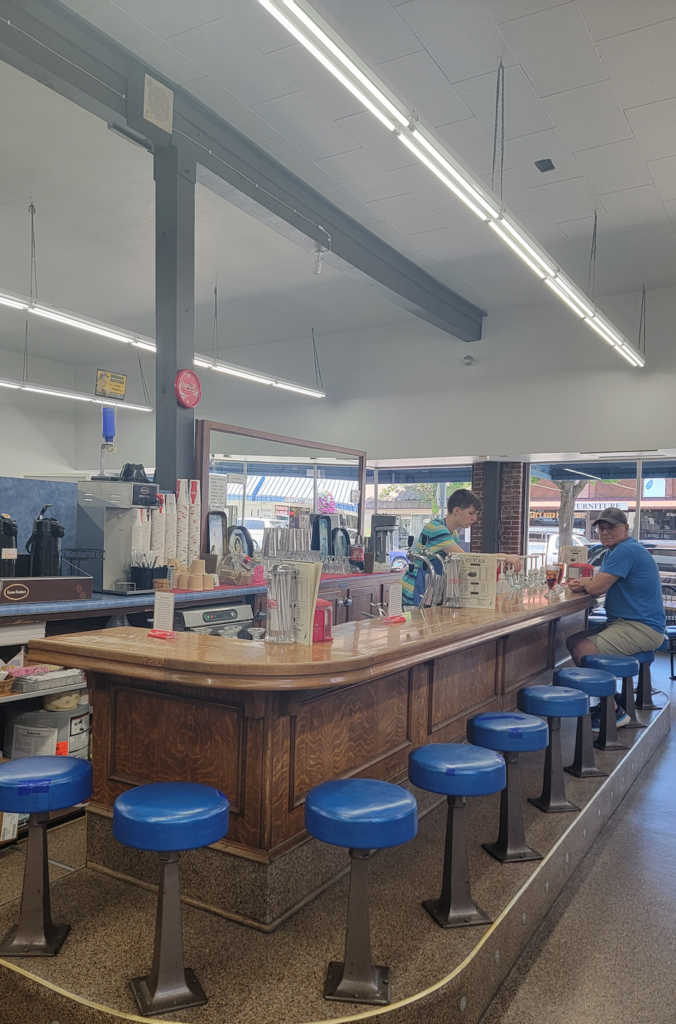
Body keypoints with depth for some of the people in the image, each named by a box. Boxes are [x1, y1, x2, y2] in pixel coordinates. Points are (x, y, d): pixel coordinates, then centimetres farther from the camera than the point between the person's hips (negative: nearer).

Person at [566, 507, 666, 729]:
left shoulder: (625, 550, -18)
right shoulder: (615, 551, 17)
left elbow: (597, 588, -23)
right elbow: (597, 586, 16)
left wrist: (586, 583, 0)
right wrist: (582, 584, -6)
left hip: (642, 628, -11)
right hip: (627, 623, 11)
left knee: (582, 650, -24)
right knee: (573, 641, 10)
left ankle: (614, 711, -10)